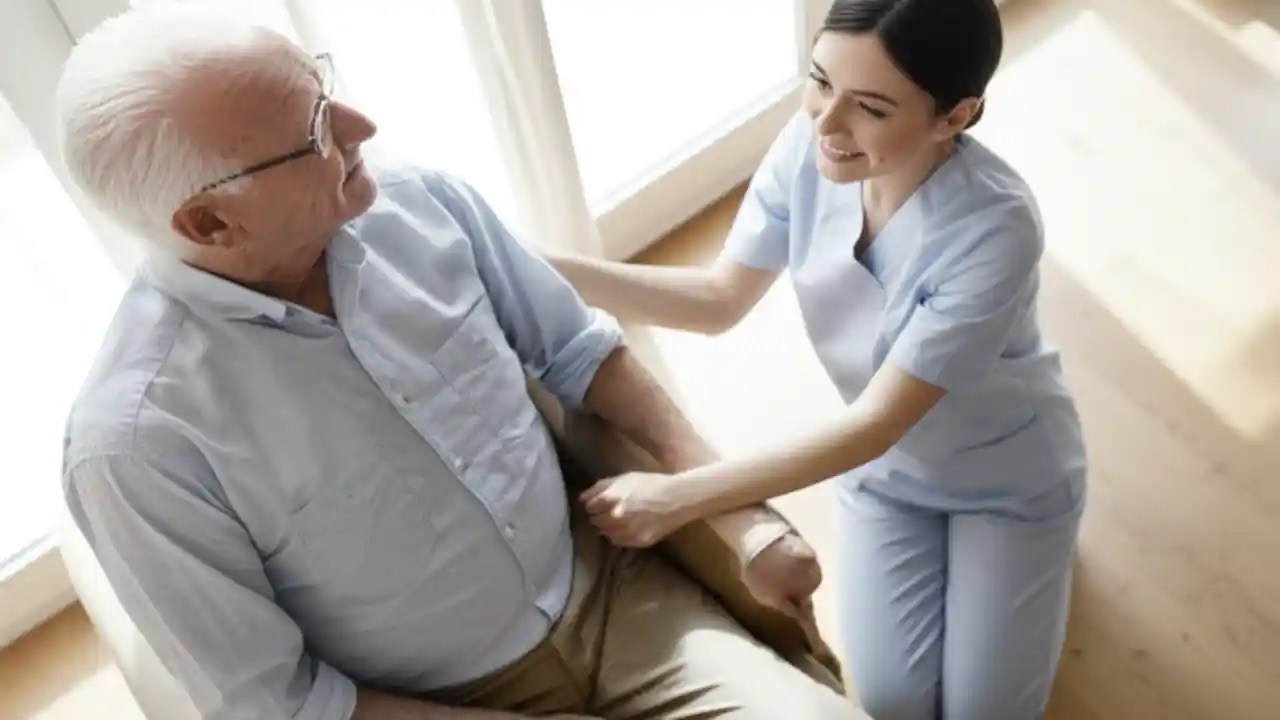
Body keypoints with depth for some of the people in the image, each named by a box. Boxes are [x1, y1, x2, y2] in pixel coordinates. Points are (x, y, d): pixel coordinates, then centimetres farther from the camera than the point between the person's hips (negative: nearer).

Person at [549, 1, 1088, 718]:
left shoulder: (995, 228, -38)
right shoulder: (809, 147, -24)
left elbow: (876, 424, -35)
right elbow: (720, 298, -12)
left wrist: (677, 497, -40)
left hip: (1010, 473, -3)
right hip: (887, 465, 3)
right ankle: (934, 545, 29)